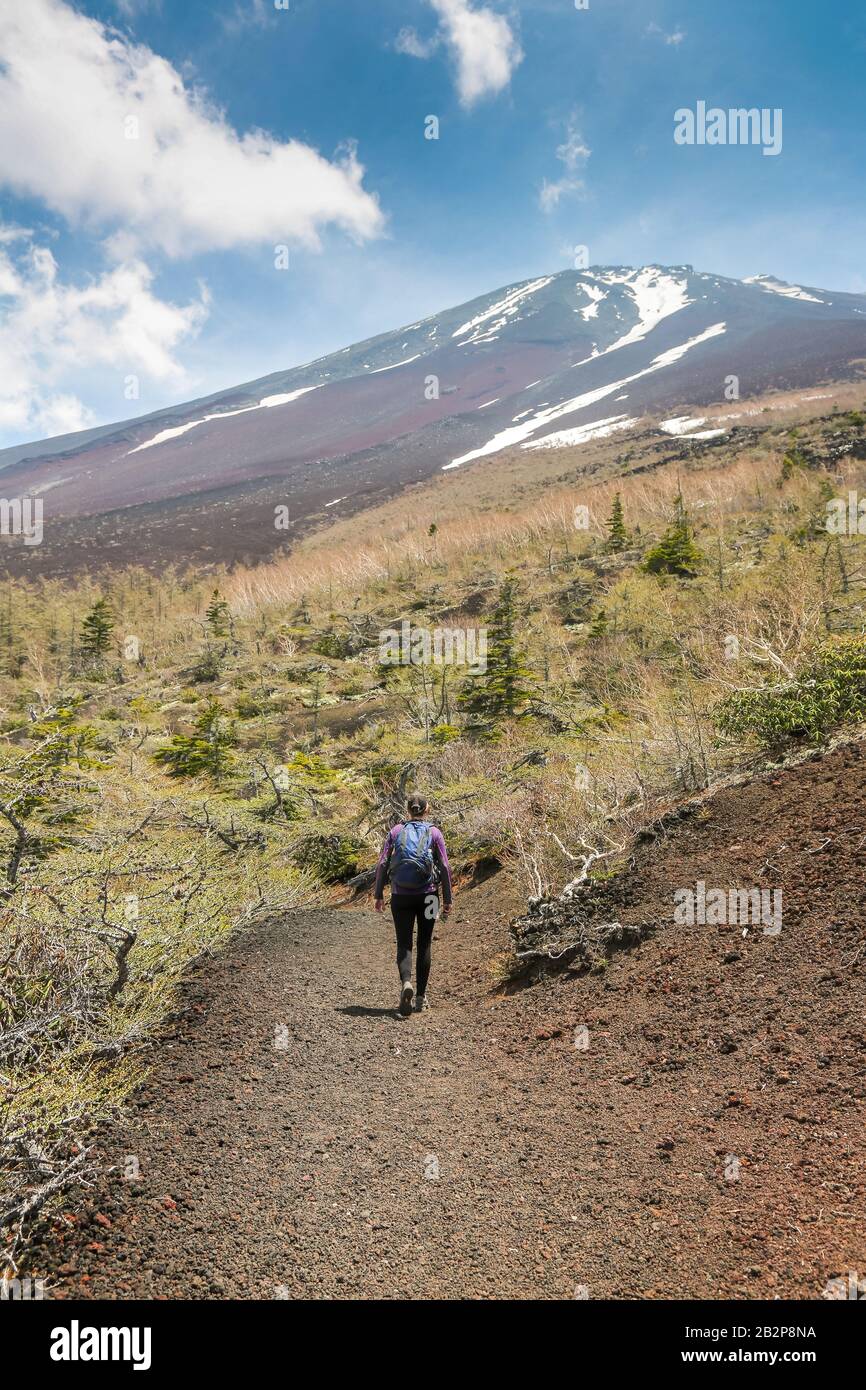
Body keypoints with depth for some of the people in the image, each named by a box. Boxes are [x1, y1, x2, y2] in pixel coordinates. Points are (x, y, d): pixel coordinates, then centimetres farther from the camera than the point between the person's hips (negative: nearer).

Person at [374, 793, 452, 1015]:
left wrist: (379, 894, 7)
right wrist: (447, 900, 4)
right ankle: (421, 997, 15)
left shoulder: (396, 831, 2)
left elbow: (382, 864, 0)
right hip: (427, 894, 0)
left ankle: (406, 983, -22)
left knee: (404, 944, 5)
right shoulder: (434, 833, 0)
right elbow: (445, 867, -3)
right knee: (424, 944, 12)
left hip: (401, 895, 0)